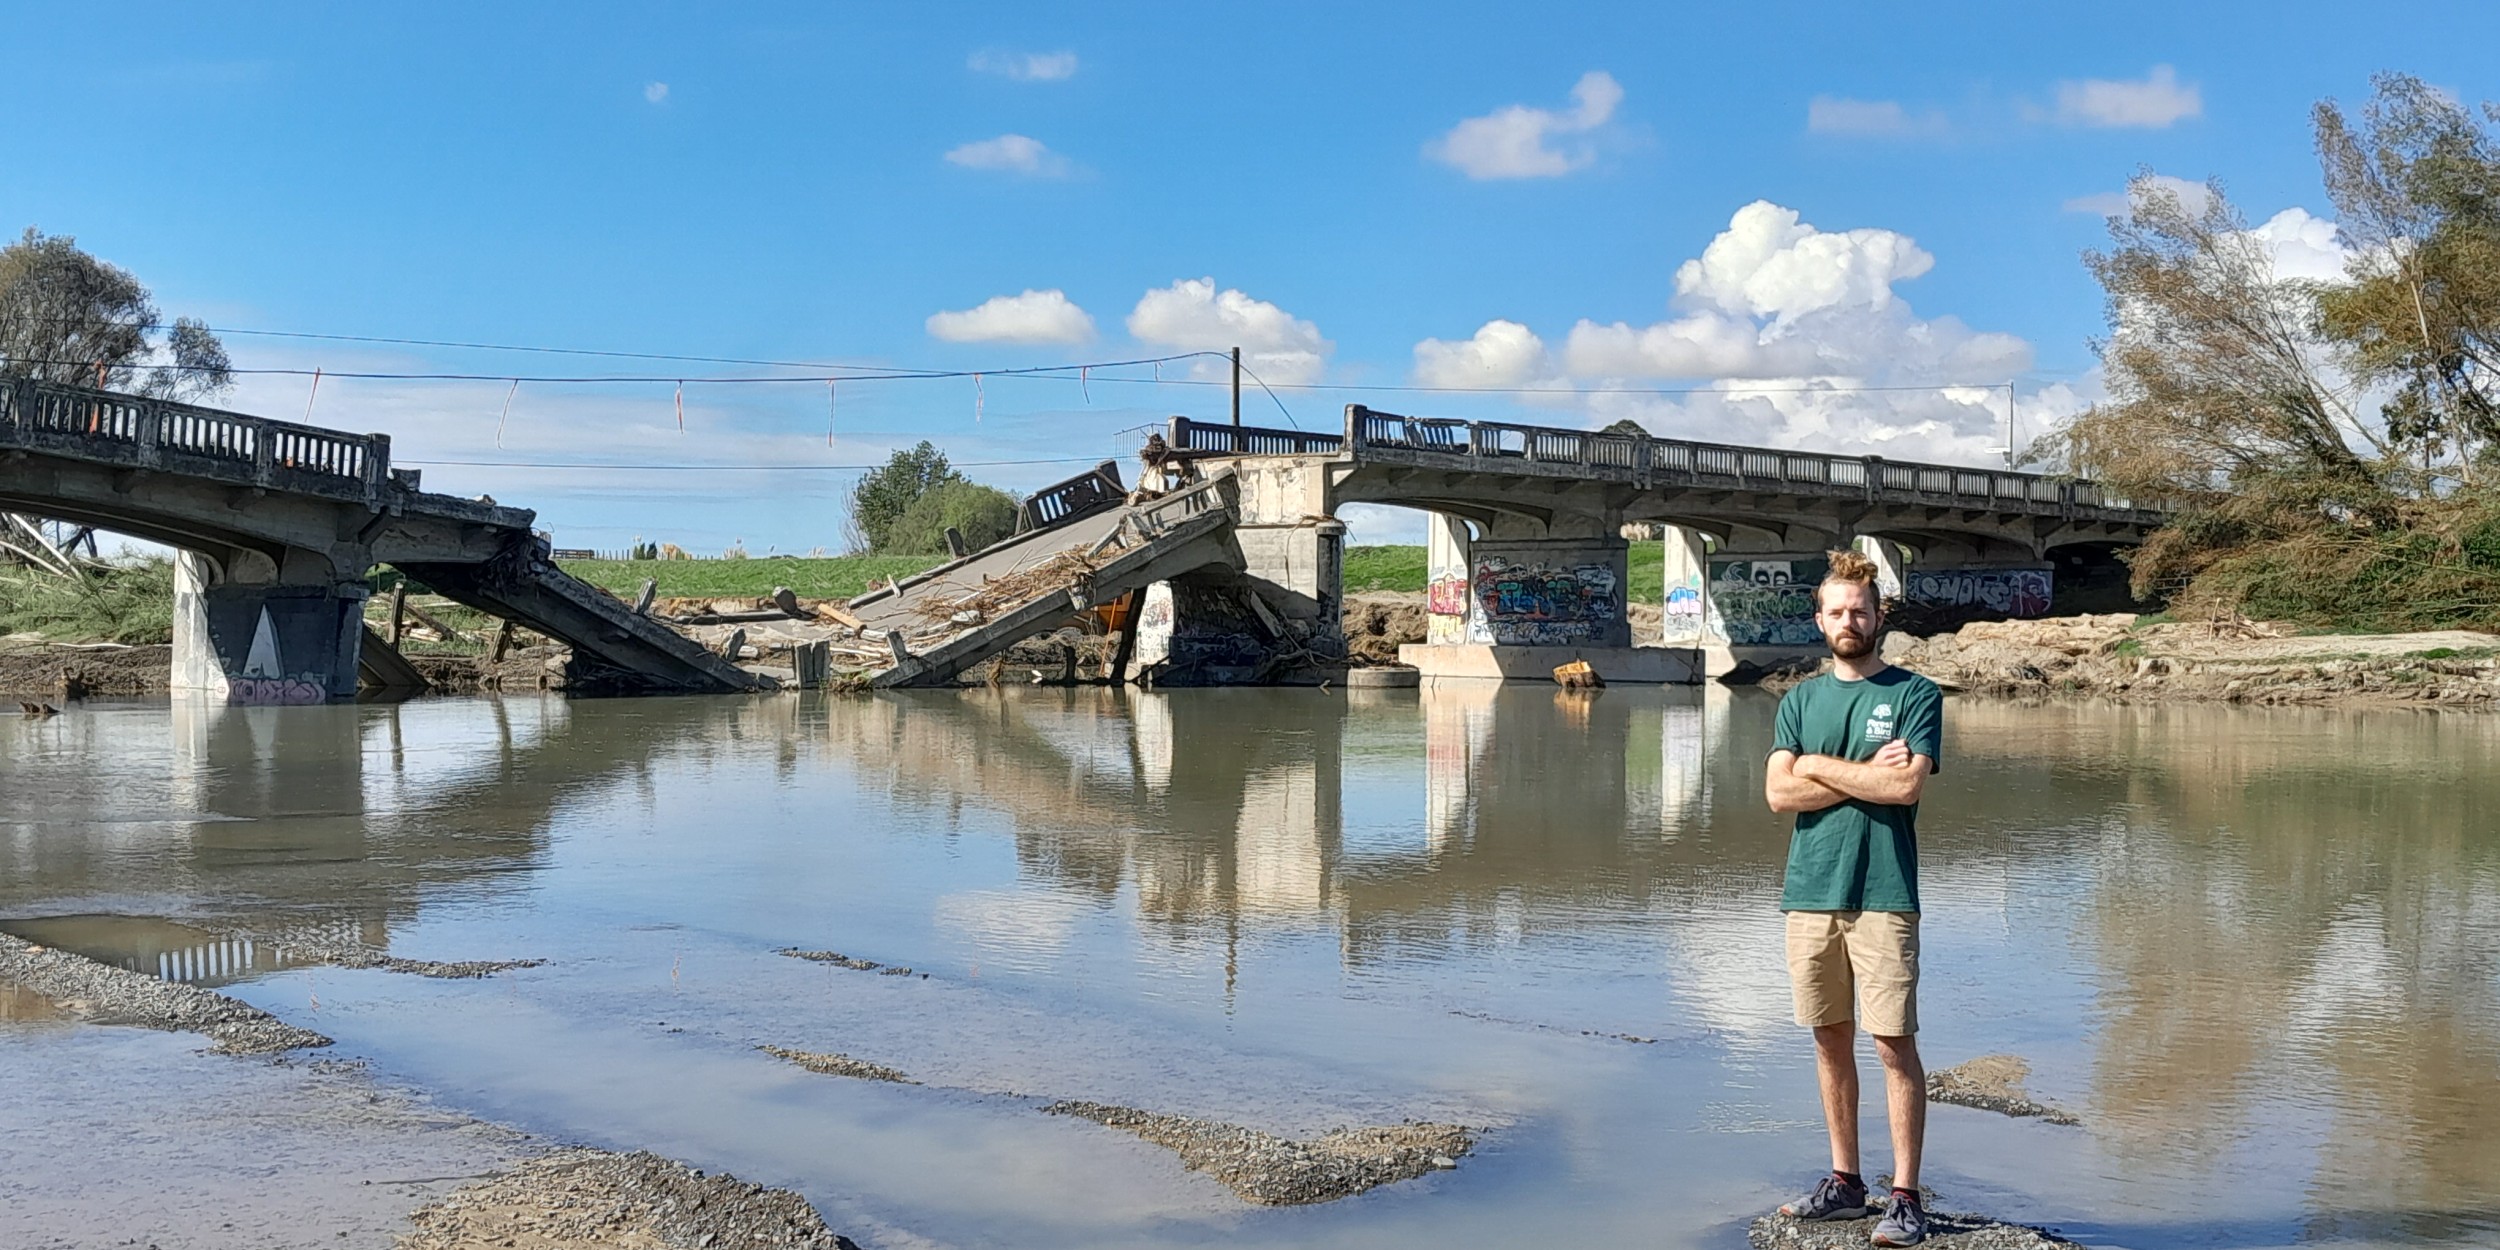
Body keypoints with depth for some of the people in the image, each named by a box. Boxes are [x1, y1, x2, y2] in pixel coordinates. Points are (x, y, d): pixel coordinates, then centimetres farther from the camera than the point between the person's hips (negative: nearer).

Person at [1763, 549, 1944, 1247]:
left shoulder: (1915, 694, 1)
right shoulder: (1799, 701, 13)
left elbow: (1907, 785, -13)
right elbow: (1780, 794, 0)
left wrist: (1821, 767, -4)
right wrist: (1865, 775, -8)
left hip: (1882, 895, -4)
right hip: (1810, 893, 4)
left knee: (1895, 1044, -5)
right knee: (1830, 1041, 10)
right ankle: (1845, 1182, 21)